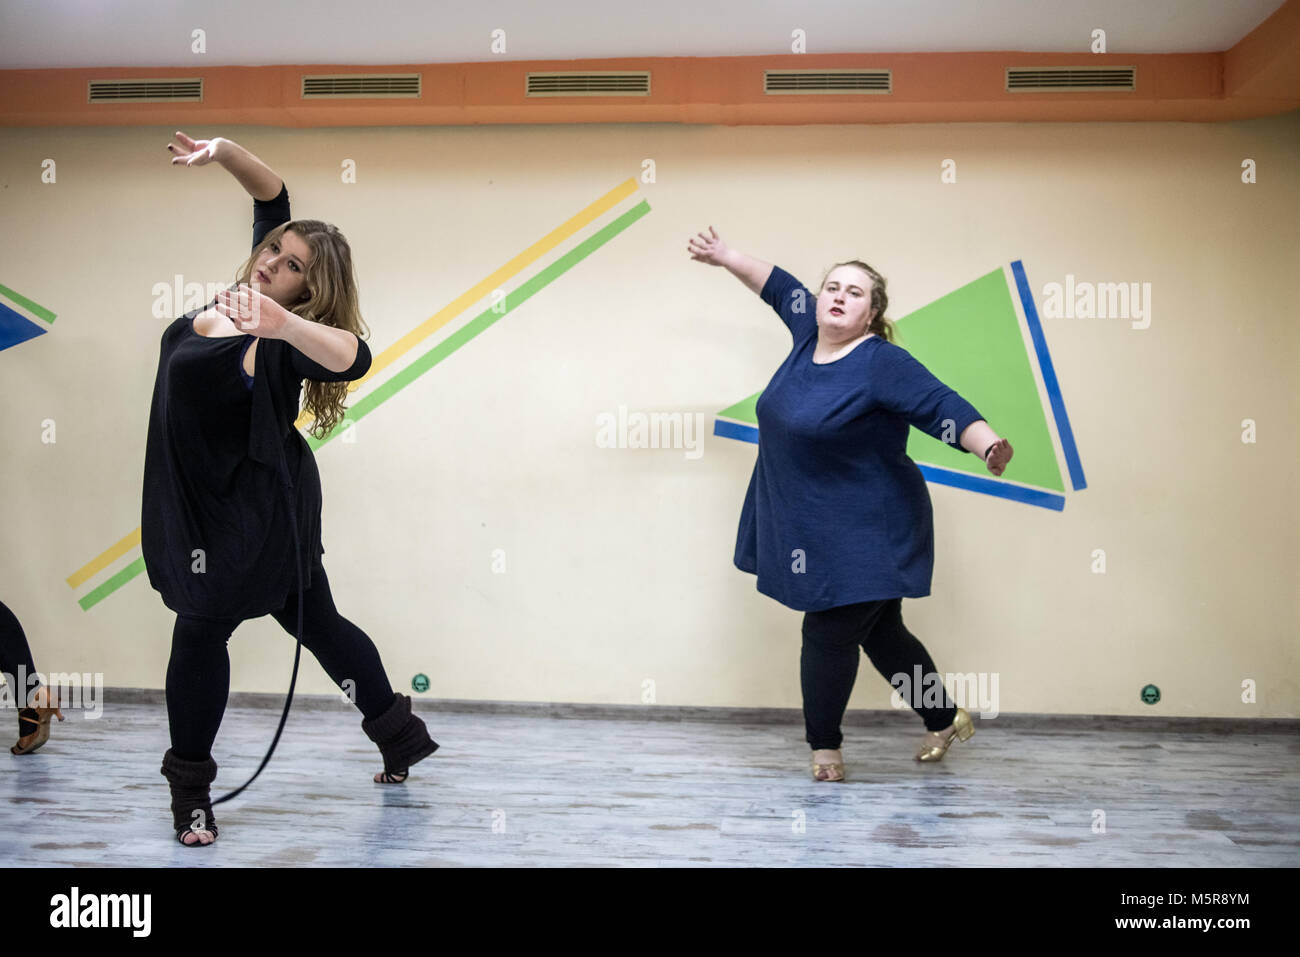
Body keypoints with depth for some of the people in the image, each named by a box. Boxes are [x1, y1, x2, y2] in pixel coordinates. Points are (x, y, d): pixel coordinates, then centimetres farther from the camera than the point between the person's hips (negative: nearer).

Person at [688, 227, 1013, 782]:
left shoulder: (882, 364, -17)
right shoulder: (811, 335, 4)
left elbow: (943, 407, -27)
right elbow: (781, 288, 21)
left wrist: (988, 445, -43)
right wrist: (725, 257, 29)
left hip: (864, 537, -8)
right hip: (811, 528, 8)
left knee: (828, 635, -3)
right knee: (879, 633, 18)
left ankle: (824, 747, 17)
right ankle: (945, 720, 36)